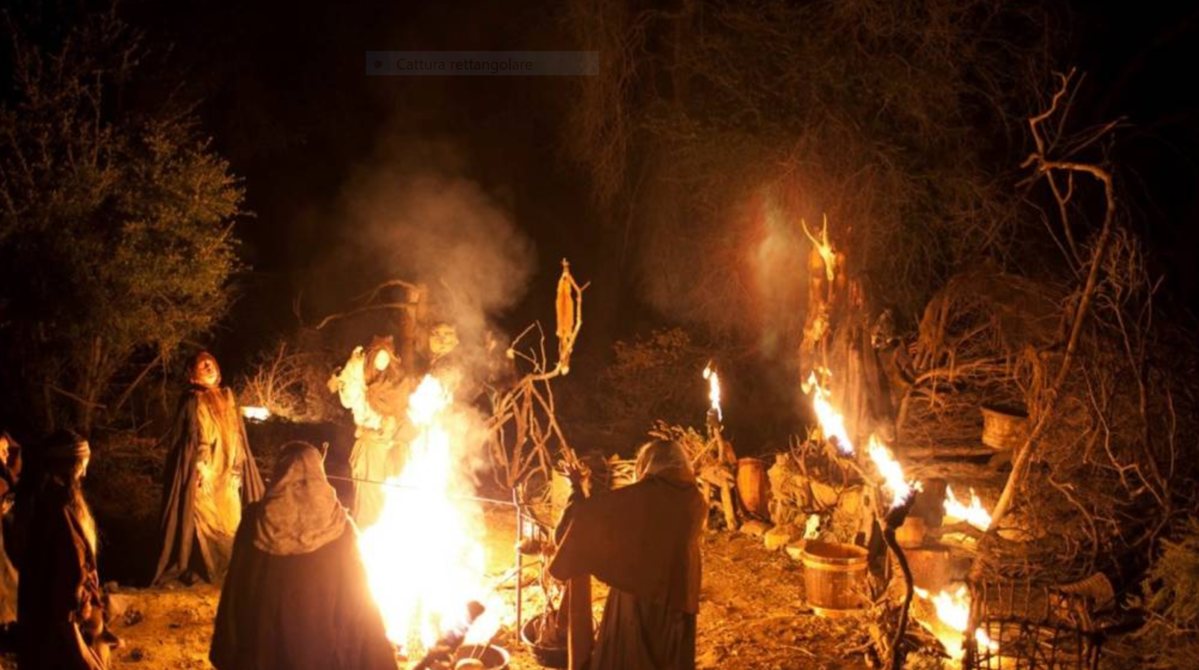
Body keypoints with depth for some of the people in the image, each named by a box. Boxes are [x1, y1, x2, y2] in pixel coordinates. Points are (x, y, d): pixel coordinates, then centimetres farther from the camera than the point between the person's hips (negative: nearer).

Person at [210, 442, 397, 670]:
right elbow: (356, 595, -6)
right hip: (323, 647, -1)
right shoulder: (340, 527, -8)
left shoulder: (256, 521, -6)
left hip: (264, 645, 1)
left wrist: (230, 651, 7)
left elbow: (238, 590, -2)